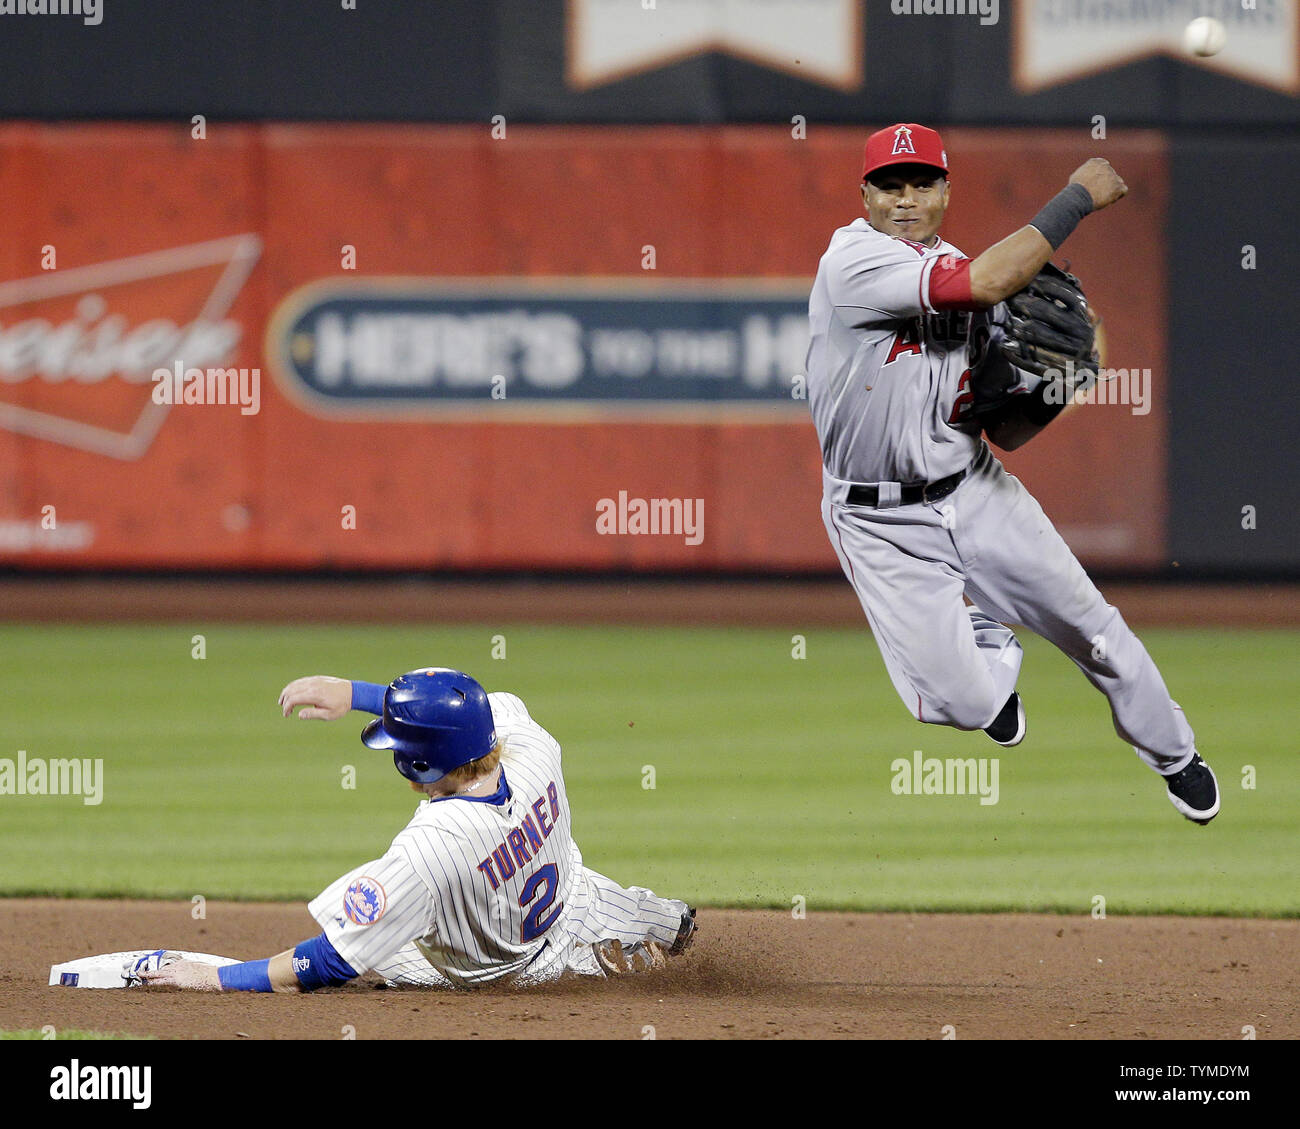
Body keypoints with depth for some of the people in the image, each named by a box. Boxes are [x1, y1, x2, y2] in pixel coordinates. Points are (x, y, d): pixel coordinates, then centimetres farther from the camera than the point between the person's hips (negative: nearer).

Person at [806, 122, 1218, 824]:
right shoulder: (853, 259, -19)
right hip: (880, 523, -5)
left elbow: (1005, 433, 7)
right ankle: (988, 645, 27)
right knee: (961, 703, -12)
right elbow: (987, 282, -33)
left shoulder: (968, 285, 4)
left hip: (976, 492, 5)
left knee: (1088, 625, 7)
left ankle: (1173, 756, 34)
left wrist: (1049, 394, -15)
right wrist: (1077, 198, -25)